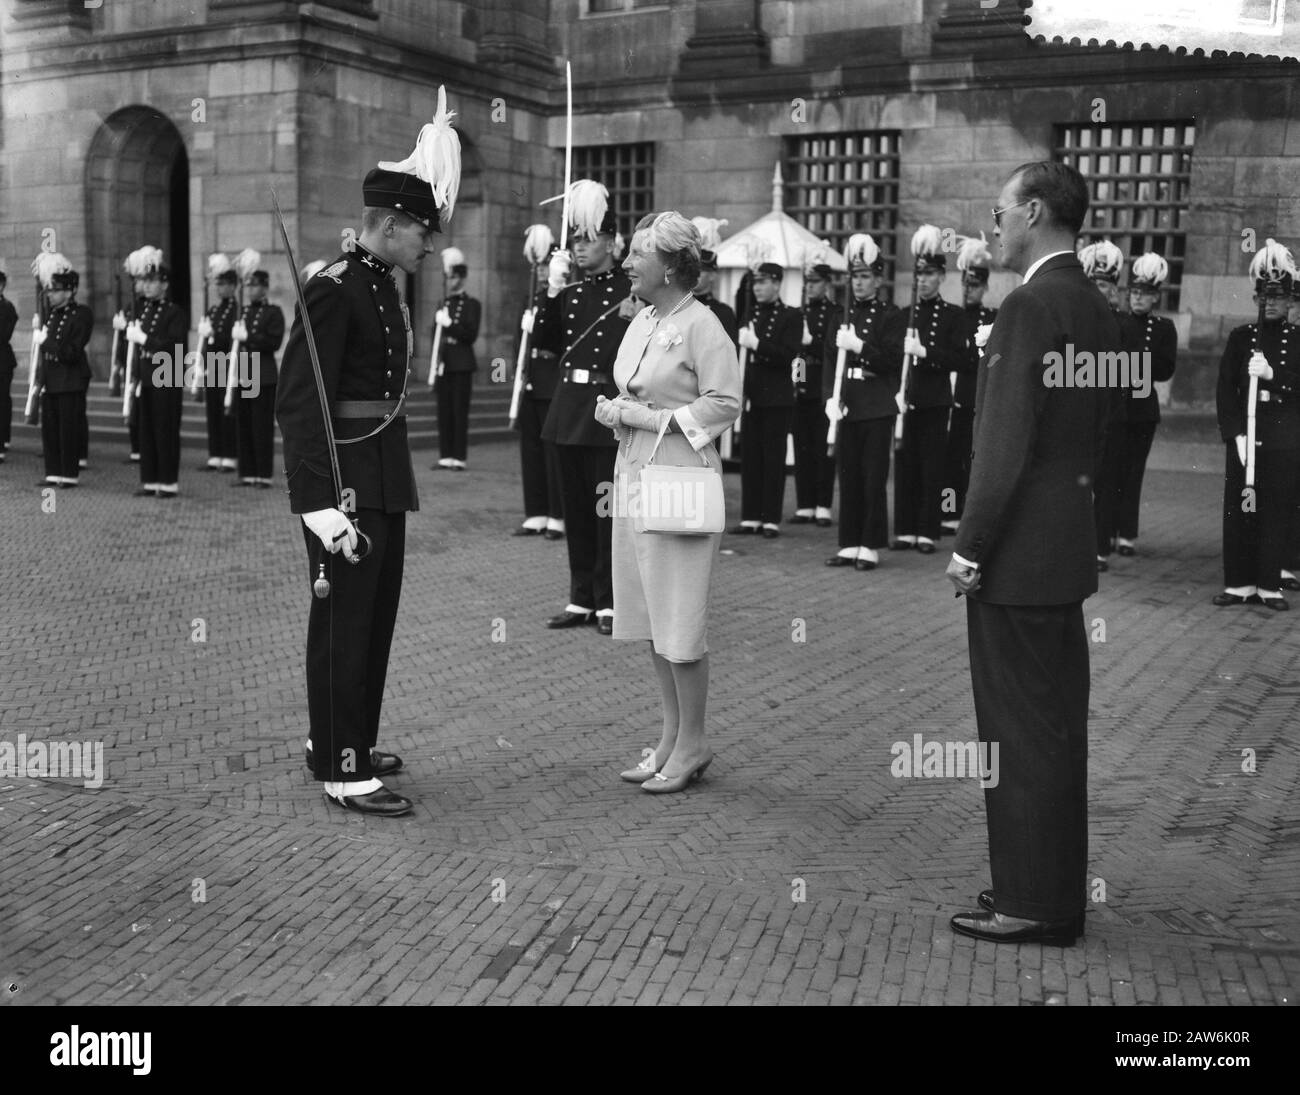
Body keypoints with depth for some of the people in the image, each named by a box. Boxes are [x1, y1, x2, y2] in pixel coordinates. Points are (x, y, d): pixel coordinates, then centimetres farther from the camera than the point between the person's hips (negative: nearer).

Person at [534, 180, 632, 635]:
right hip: (569, 410, 6)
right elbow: (543, 340, 4)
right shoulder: (568, 292, 13)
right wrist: (552, 290, -3)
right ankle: (581, 599, 19)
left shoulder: (632, 290, -3)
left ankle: (609, 602, 7)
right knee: (576, 509, 11)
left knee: (607, 510, -2)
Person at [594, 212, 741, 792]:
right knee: (652, 616, 13)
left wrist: (654, 417, -17)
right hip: (634, 477, 9)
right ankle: (671, 734, 24)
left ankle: (693, 742, 12)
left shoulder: (700, 324, -11)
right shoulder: (642, 320, 13)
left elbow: (725, 403, -15)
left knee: (679, 620, -2)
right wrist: (613, 410, 2)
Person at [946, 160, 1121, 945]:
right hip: (1068, 548, 9)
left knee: (1021, 730, 0)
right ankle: (1056, 890, 27)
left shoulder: (1031, 305, -16)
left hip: (1019, 555, -9)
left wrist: (972, 547, -14)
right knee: (1057, 725, 16)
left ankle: (1034, 905, 9)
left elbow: (1007, 441, -20)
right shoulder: (1096, 308, 12)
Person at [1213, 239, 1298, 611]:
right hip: (1244, 436, 0)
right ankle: (1239, 583, 10)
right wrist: (1235, 434, -9)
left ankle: (1269, 585, 9)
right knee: (1239, 510, 1)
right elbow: (1225, 389, 1)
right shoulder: (1240, 337, 7)